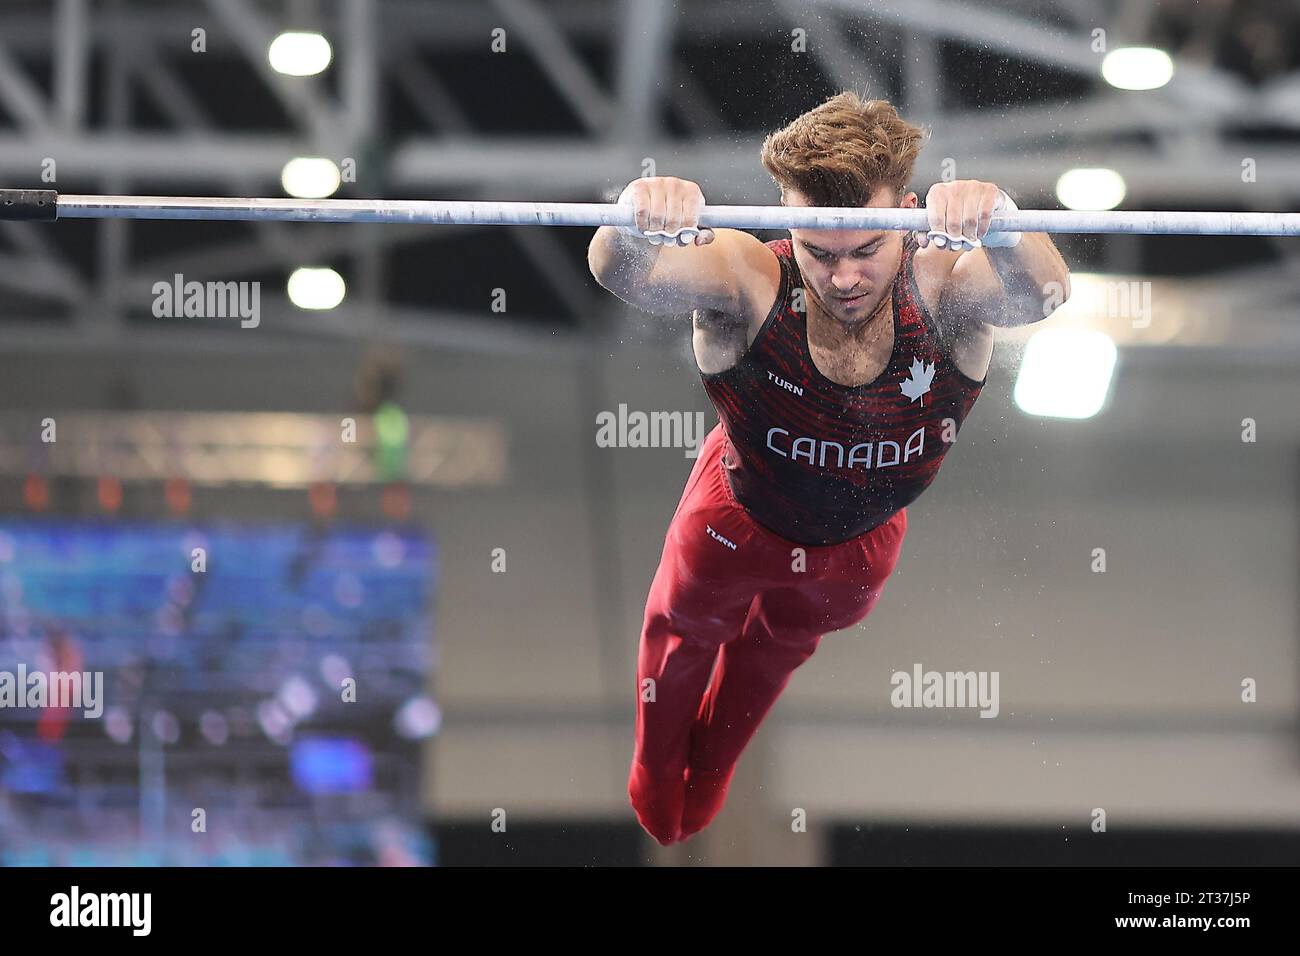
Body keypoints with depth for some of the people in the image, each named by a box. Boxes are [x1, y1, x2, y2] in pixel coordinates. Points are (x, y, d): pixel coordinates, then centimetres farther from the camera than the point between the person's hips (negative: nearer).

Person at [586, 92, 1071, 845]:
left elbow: (1043, 293, -64)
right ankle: (655, 775, 63)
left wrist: (1000, 232, -87)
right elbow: (622, 273, -60)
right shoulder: (750, 284, -43)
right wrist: (638, 225, -85)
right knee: (684, 629, 28)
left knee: (781, 643, 33)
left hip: (861, 537, 2)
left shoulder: (943, 289, -42)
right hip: (740, 514, -2)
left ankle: (707, 776, 66)